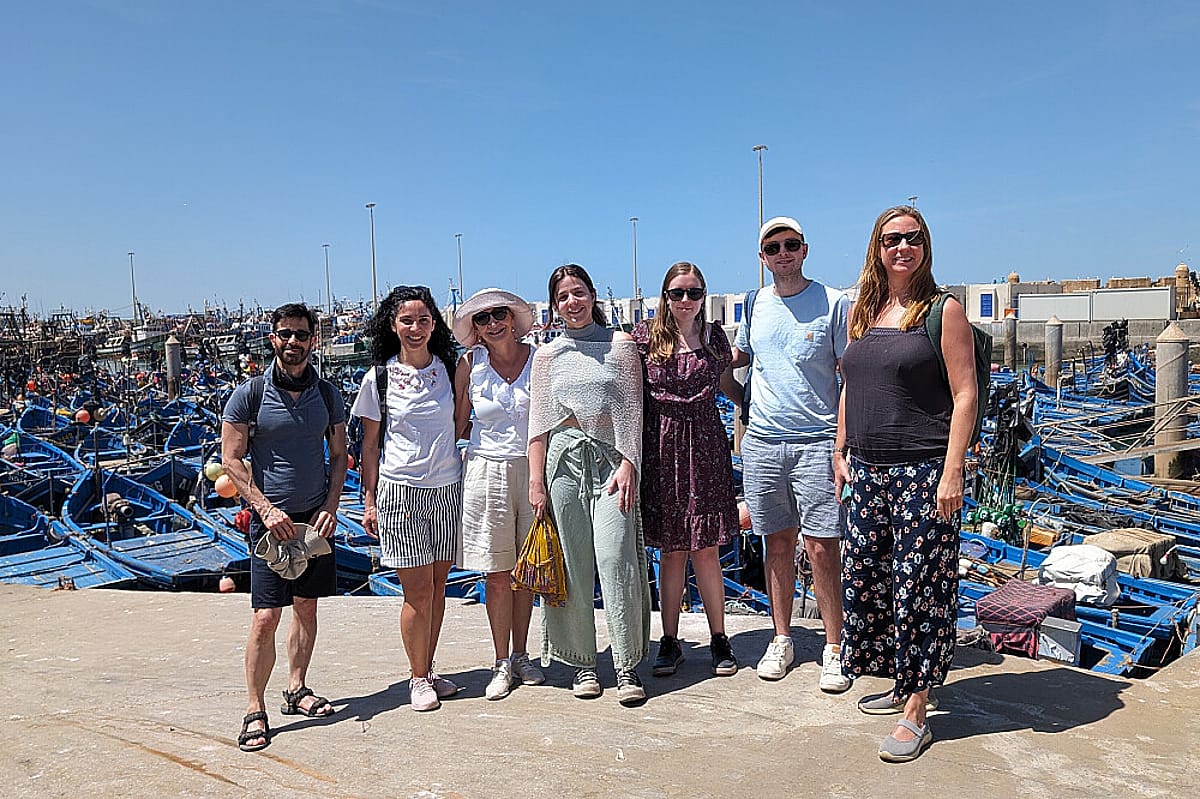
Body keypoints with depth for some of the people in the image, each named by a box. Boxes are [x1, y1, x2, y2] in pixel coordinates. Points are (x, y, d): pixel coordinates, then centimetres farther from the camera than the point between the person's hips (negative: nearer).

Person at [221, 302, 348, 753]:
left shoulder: (327, 395, 4)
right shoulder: (249, 395, -6)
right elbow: (231, 460, -6)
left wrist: (330, 507, -3)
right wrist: (266, 508, -15)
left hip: (317, 518, 4)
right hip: (271, 519, -4)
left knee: (307, 608, 13)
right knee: (266, 618, -5)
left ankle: (297, 690, 29)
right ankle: (255, 711, 7)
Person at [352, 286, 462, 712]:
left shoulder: (448, 370, 6)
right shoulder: (379, 378, -1)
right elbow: (370, 445, 3)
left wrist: (467, 476, 11)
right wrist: (369, 501, 0)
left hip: (448, 488, 3)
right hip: (400, 490, -3)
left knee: (437, 586, 9)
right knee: (418, 590, -2)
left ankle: (429, 671, 24)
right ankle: (418, 679, 14)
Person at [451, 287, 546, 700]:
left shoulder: (538, 358, 1)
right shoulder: (470, 364, -1)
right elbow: (459, 427, 6)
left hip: (532, 469, 1)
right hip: (487, 472, -1)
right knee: (497, 574, 4)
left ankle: (521, 656, 25)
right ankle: (502, 663, 18)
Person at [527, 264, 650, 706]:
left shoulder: (620, 344, 7)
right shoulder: (548, 354, 11)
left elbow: (632, 411, 3)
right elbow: (539, 421, 8)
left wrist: (628, 464, -8)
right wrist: (535, 481, 1)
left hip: (611, 459, -2)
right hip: (564, 459, 2)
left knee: (616, 560, -10)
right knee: (573, 566, 4)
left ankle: (627, 666, 3)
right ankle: (582, 662, 17)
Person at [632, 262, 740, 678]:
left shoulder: (714, 336, 7)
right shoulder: (645, 336, 1)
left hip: (705, 446, 1)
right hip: (661, 448, -1)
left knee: (705, 548, 2)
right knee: (670, 550, 5)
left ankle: (719, 639, 16)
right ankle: (669, 642, 17)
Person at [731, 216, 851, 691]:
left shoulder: (833, 304, -2)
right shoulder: (754, 306, 10)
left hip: (817, 442, -4)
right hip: (762, 442, 4)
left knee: (821, 546, -5)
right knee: (778, 543, 11)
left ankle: (833, 648, 9)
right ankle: (781, 640, 23)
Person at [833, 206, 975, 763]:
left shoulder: (943, 310, -5)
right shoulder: (863, 312, 12)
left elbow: (964, 395, -9)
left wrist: (952, 473, -16)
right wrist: (841, 453, 14)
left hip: (923, 471, -6)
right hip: (867, 471, 7)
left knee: (919, 585, -2)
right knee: (867, 579, 12)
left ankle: (915, 712, 8)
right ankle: (899, 684, 29)